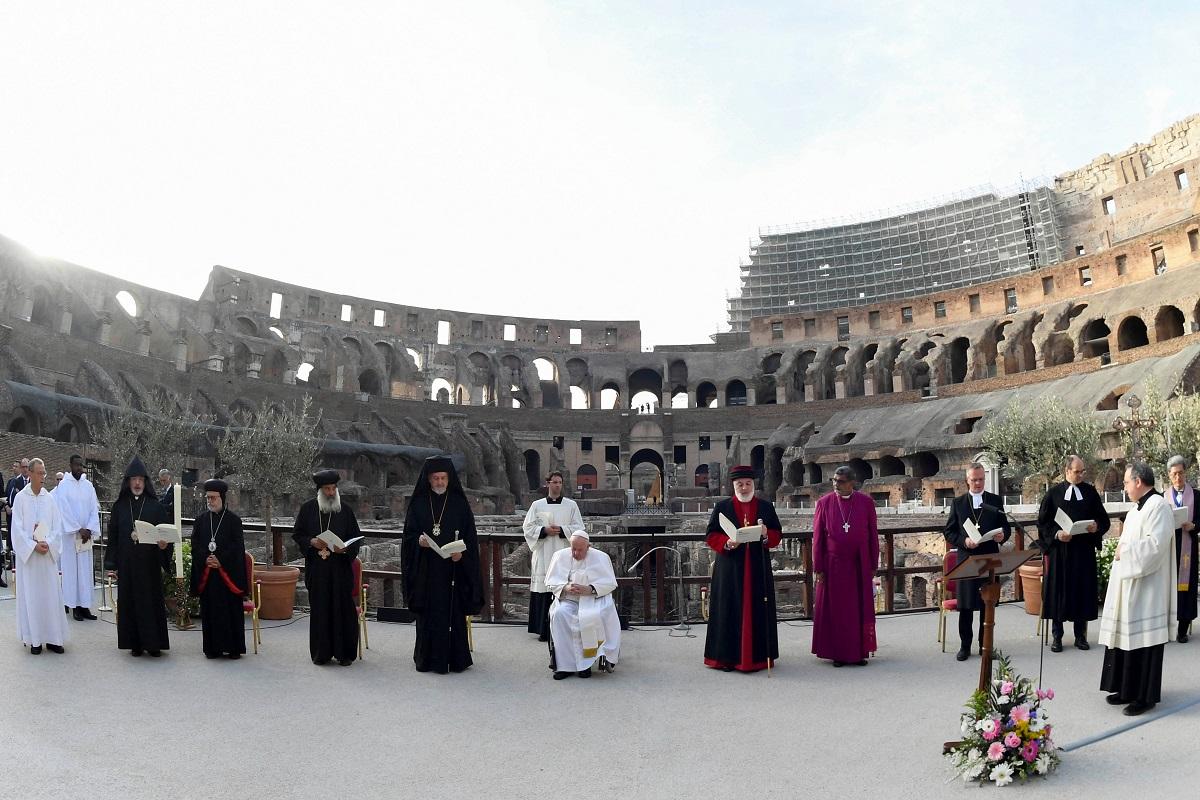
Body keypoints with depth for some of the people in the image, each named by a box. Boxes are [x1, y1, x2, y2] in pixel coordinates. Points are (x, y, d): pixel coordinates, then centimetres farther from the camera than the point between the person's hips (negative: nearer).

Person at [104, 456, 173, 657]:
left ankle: (153, 642, 9)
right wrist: (111, 563, 1)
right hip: (126, 563, 2)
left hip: (149, 563, -2)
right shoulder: (120, 506, 5)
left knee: (151, 600, 1)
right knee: (129, 601, 4)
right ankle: (135, 643, 14)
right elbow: (113, 535, 6)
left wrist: (164, 544, -22)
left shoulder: (155, 505, 0)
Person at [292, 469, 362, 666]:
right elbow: (297, 534, 8)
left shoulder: (345, 510, 3)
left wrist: (345, 549, -14)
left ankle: (344, 652, 7)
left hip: (340, 568, -1)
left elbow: (355, 539, 6)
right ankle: (321, 652, 14)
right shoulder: (307, 508, 4)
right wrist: (312, 542, -11)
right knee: (319, 609, 4)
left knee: (342, 609, -1)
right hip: (316, 569, 1)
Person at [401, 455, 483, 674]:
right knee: (427, 613, 3)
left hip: (453, 567, -1)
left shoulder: (459, 503, 3)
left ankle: (455, 658, 8)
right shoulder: (418, 503, 5)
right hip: (426, 568, 1)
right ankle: (427, 659, 12)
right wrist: (419, 540, -15)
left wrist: (461, 551, -15)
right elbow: (409, 533, 5)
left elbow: (469, 535, 2)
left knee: (454, 612, 0)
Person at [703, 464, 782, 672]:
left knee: (758, 610, 2)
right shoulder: (722, 507, 5)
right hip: (730, 568, -1)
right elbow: (711, 535, 3)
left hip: (758, 568, 2)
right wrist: (727, 543, -16)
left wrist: (766, 535, -13)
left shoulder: (766, 507, 10)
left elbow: (777, 534, 9)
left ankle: (758, 655, 11)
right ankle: (727, 657, 5)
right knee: (729, 611, -1)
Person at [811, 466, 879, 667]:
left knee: (861, 609, 7)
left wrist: (873, 565, 2)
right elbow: (818, 537, -1)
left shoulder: (866, 502, -1)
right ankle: (837, 653, 13)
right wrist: (818, 568, -3)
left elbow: (873, 535, 4)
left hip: (859, 566, 1)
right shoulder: (824, 503, -2)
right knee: (835, 610, 4)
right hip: (833, 565, -1)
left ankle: (859, 652, 18)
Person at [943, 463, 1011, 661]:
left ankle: (986, 645, 16)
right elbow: (948, 531, 4)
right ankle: (965, 646, 11)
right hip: (966, 559, -1)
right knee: (966, 606, 2)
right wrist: (963, 541, -13)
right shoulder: (958, 503, 6)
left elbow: (1006, 527, 9)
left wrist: (1002, 535, -14)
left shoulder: (996, 501, 8)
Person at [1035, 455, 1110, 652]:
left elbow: (1103, 518, 9)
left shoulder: (1090, 492, 5)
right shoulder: (1053, 493, 0)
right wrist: (1056, 534, -15)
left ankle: (1080, 635, 16)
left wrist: (1097, 526, -12)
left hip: (1084, 550, 2)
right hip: (1059, 549, -2)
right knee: (1059, 590, 1)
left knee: (1083, 589, 5)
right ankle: (1056, 636, 10)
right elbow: (1043, 521, 1)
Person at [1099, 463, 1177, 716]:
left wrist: (1125, 550, -14)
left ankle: (1146, 695, 5)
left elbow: (1156, 543, -23)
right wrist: (1123, 546, 6)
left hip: (1146, 586, -9)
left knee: (1143, 639, -3)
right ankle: (1128, 689, 20)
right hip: (1128, 584, 9)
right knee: (1127, 636, 12)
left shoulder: (1158, 506, -14)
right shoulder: (1136, 510, 15)